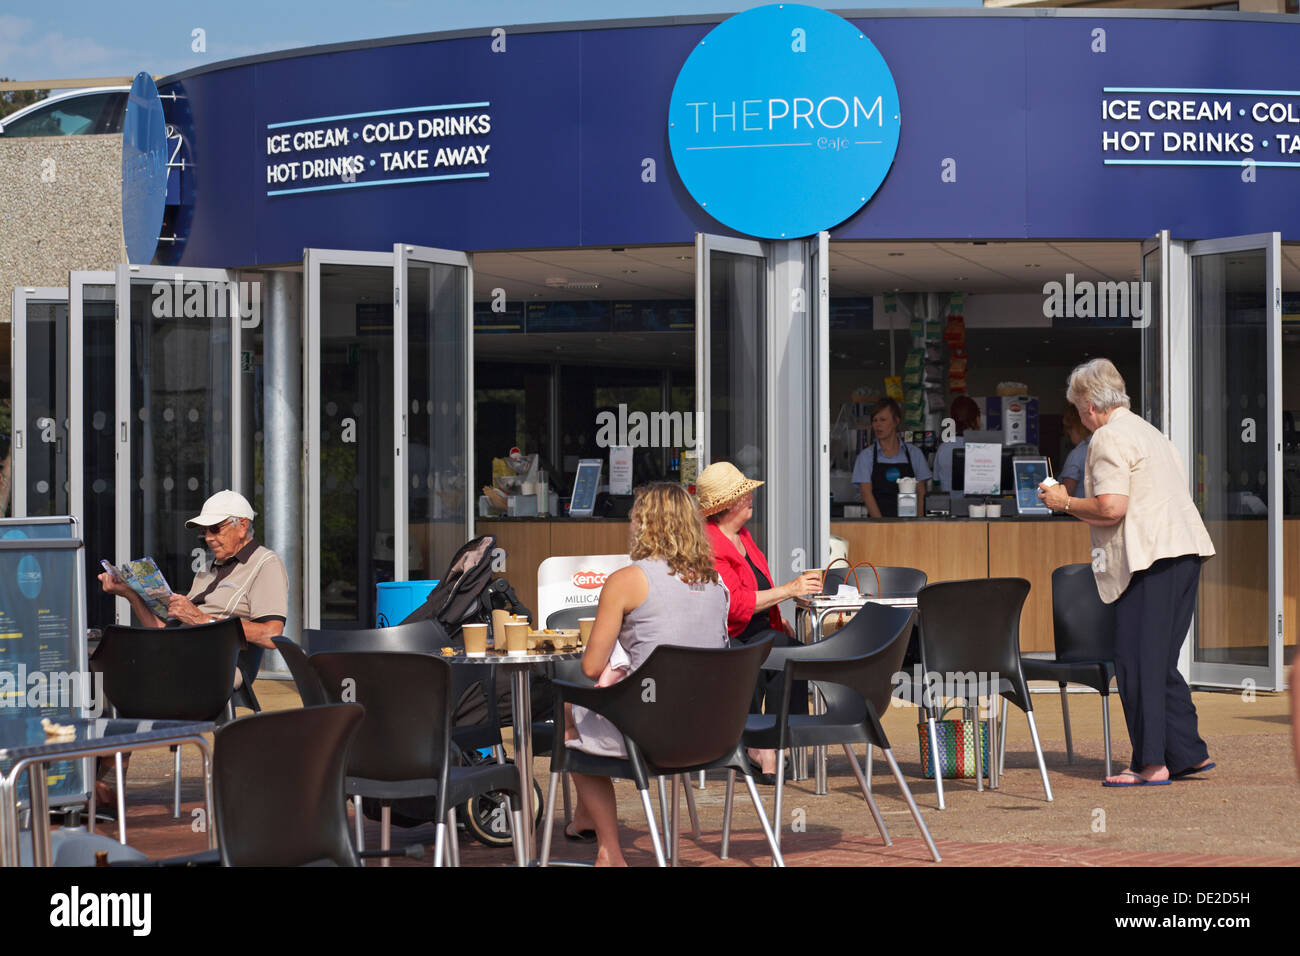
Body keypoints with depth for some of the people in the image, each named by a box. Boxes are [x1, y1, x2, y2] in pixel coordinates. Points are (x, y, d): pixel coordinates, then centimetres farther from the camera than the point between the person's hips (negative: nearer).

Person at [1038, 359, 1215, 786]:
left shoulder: (1108, 438, -6)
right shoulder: (1152, 434, 23)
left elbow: (1111, 508, -16)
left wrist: (1065, 502, -1)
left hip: (1149, 558, -9)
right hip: (1185, 552, 9)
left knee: (1137, 662, -5)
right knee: (1160, 662, 15)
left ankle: (1150, 763, -7)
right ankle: (1188, 753, 16)